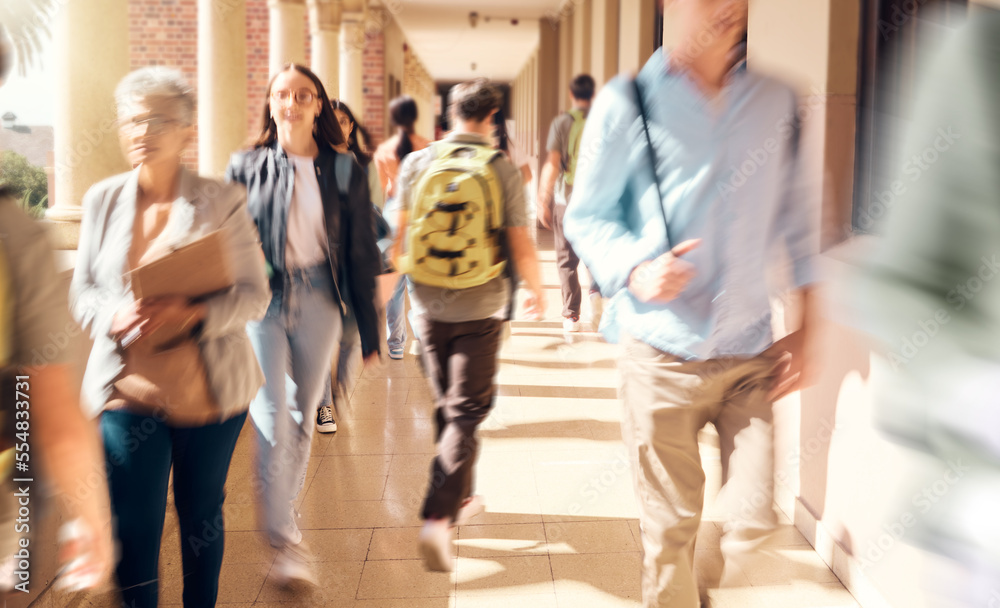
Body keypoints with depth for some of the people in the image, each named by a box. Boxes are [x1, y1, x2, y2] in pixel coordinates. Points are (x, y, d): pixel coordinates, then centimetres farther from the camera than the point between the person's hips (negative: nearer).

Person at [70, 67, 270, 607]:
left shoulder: (223, 202, -2)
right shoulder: (103, 200, 6)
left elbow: (254, 294, -4)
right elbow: (82, 289, 8)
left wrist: (193, 312, -23)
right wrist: (114, 316, -15)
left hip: (210, 394, -1)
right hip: (130, 393, 1)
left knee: (201, 516, 15)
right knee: (133, 531, -1)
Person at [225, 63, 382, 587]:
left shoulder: (342, 171, 3)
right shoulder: (246, 168, 2)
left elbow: (359, 255, 5)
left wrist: (368, 332, 4)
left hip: (317, 299, 2)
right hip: (262, 301, -1)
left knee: (303, 412, 12)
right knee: (272, 415, -11)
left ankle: (284, 502, 32)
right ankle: (285, 539, -7)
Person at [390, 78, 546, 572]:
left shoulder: (417, 163, -2)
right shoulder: (501, 169, -9)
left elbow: (399, 236, 5)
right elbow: (521, 246, -8)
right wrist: (536, 290, 10)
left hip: (428, 305, 3)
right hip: (479, 308, -3)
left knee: (446, 407, 18)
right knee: (467, 412, 2)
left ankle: (460, 498, 32)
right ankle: (437, 518, -11)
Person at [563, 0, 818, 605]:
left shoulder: (776, 101, 6)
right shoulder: (626, 103, -3)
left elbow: (798, 218, 12)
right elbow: (586, 216, 1)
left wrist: (805, 330, 7)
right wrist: (634, 270, -18)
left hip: (751, 352, 3)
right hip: (664, 353, -2)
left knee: (755, 519, 0)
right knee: (671, 526, 5)